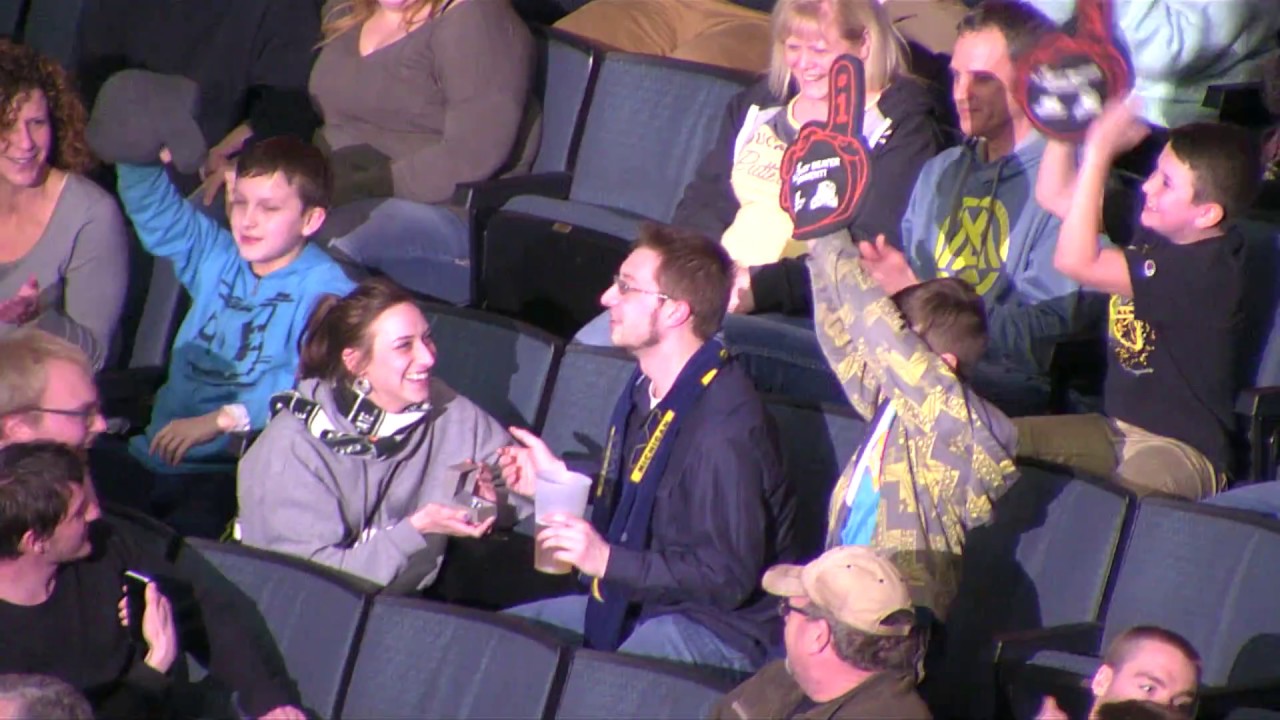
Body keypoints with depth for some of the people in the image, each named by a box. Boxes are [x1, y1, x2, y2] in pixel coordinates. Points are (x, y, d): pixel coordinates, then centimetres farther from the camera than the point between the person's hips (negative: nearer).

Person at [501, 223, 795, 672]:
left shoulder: (722, 428, -26)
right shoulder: (650, 389, 5)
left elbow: (728, 578, -26)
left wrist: (607, 561, -25)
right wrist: (558, 478, 16)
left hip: (716, 631, -10)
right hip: (637, 601, 10)